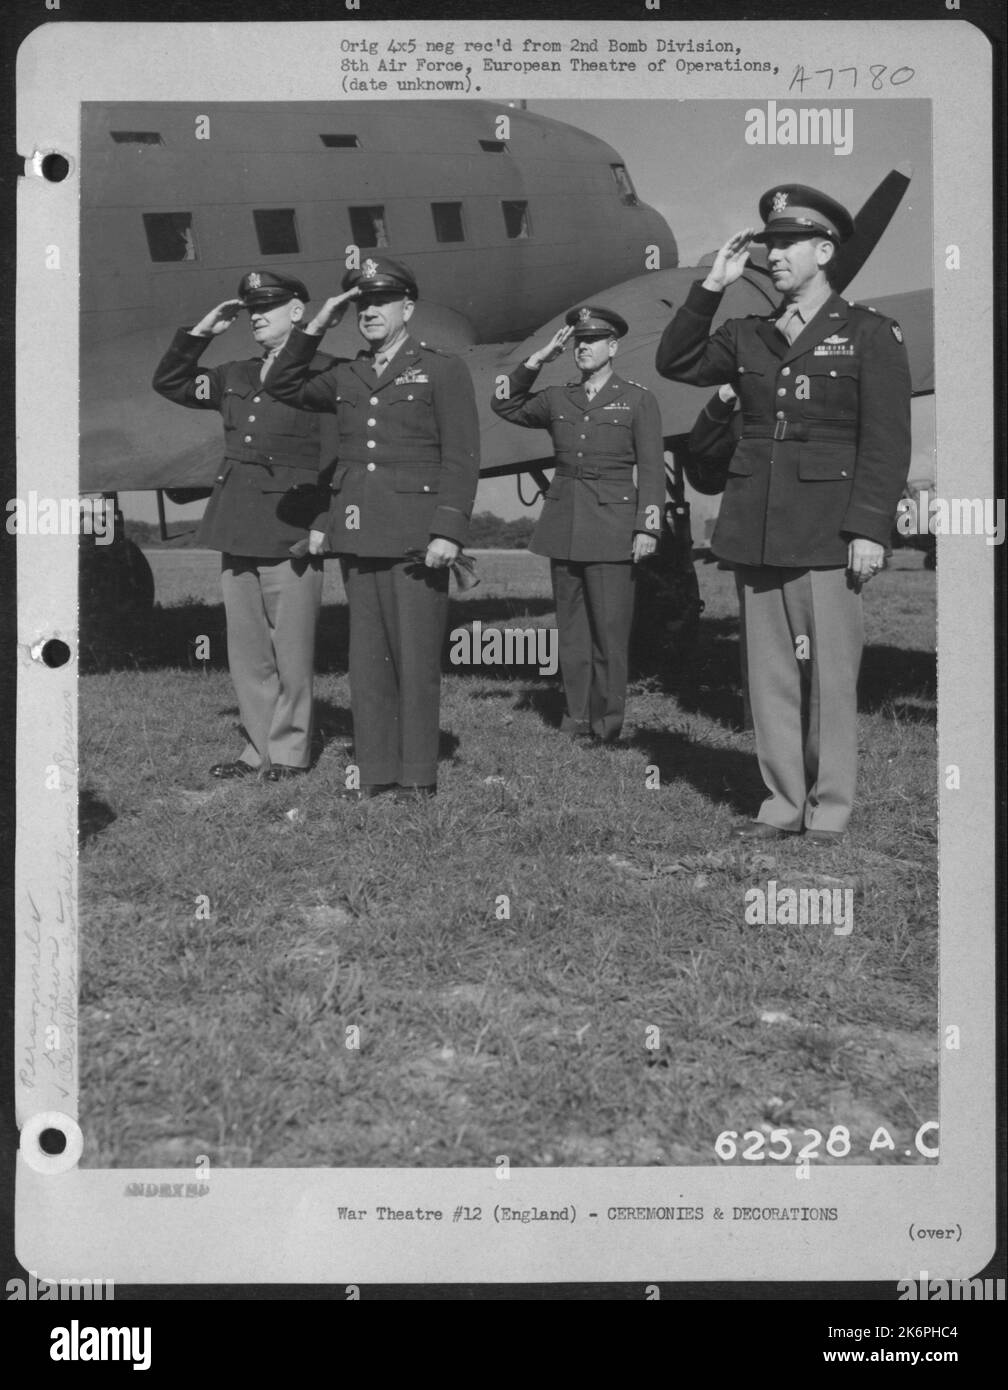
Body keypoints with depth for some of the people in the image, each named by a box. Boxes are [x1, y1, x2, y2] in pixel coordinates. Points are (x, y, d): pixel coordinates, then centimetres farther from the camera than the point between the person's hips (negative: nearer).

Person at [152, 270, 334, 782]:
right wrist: (201, 332, 12)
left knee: (291, 648, 0)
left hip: (289, 533, -7)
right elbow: (168, 382, 23)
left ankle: (289, 750, 11)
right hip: (236, 531, 7)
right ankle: (259, 747, 19)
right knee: (247, 649, 10)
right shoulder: (236, 377, 15)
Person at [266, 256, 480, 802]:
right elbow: (283, 385, 24)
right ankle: (375, 769, 13)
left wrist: (448, 531, -13)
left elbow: (461, 459, -3)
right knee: (366, 658, 6)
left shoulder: (442, 369, 3)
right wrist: (316, 326, 13)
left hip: (414, 537, -5)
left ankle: (417, 774, 5)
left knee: (415, 658, -3)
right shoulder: (345, 377, 17)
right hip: (356, 537, 5)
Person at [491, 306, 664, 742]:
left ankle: (607, 727, 2)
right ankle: (576, 720, 13)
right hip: (563, 526, 4)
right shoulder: (557, 399, 13)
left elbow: (651, 469, -1)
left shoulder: (638, 399, 3)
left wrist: (648, 528, -9)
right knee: (571, 629, 6)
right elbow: (505, 405, 17)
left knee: (610, 630, -5)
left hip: (612, 528, -4)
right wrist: (537, 360, 7)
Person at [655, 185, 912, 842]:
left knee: (830, 673, -1)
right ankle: (784, 802, 16)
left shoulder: (871, 334, 1)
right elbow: (675, 362, 10)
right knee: (770, 673, 7)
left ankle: (831, 809, 8)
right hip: (756, 530, 5)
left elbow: (887, 441, -4)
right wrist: (711, 287, 3)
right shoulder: (749, 336, 15)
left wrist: (869, 530, -12)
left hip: (827, 535, -5)